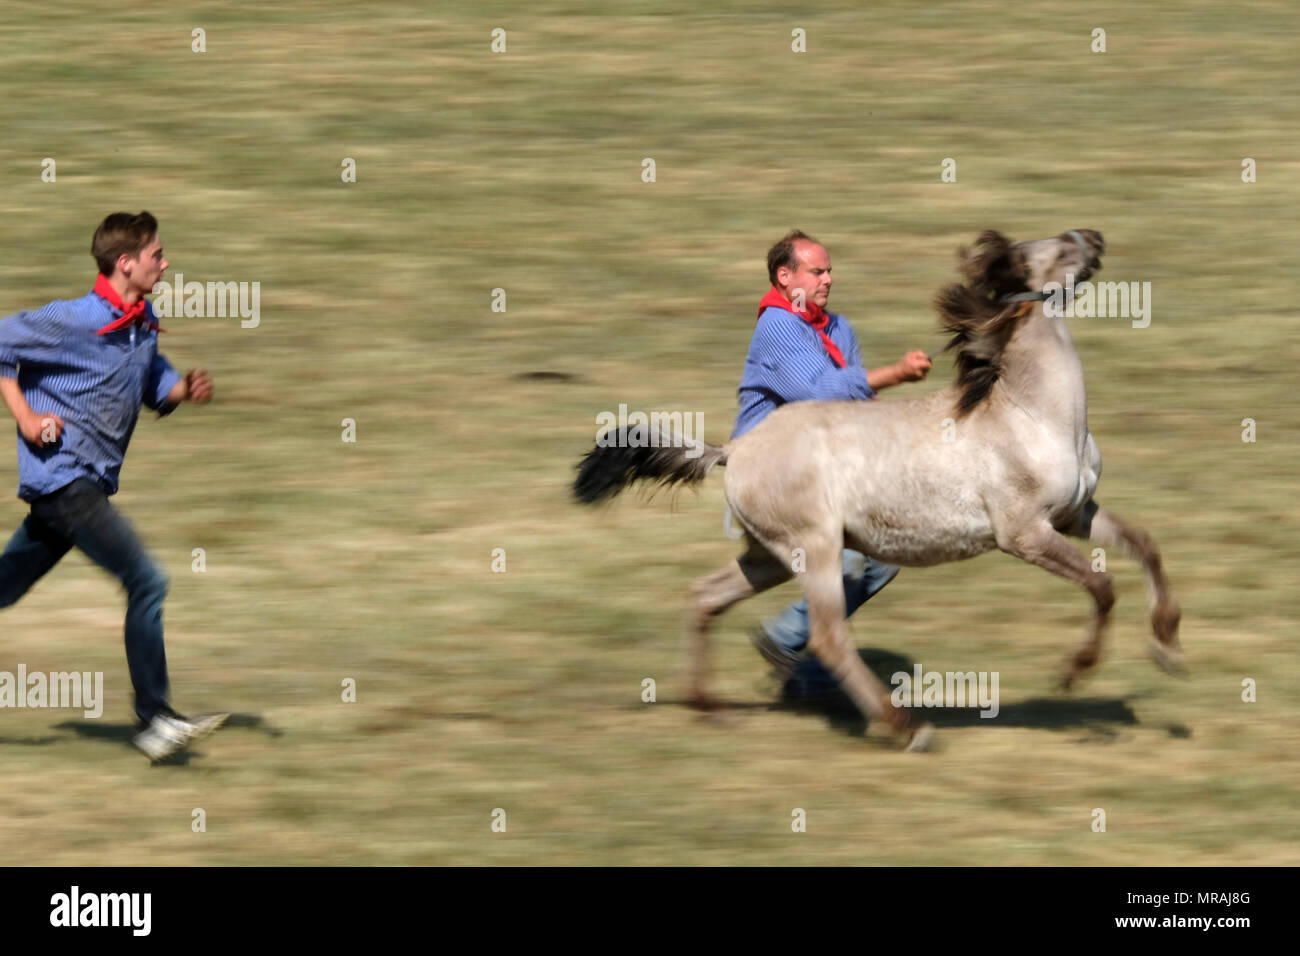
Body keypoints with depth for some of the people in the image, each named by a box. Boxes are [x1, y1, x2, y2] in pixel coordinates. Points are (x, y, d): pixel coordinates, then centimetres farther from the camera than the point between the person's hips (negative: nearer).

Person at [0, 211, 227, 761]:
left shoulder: (143, 325, 9)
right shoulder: (75, 322, -16)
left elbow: (152, 380, 23)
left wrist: (183, 390, 1)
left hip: (88, 483, 9)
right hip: (64, 474, -9)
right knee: (147, 583, -12)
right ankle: (154, 720, -8)